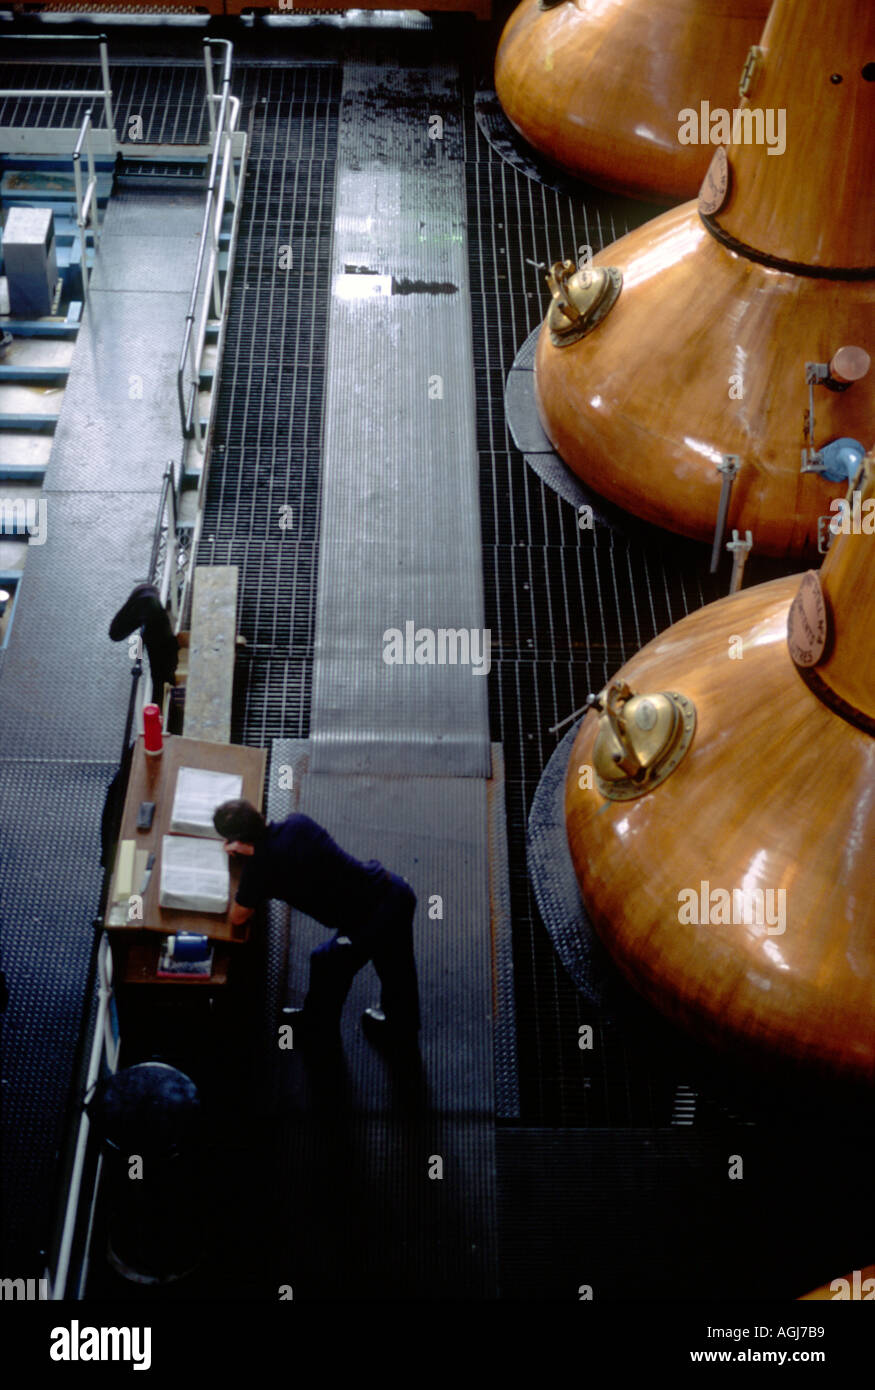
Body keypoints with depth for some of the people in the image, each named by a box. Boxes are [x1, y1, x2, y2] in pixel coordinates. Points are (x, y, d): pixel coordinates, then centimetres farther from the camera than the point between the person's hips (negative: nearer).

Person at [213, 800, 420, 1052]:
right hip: (398, 890, 7)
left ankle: (317, 1032, 49)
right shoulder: (298, 822, 3)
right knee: (396, 968, 30)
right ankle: (401, 1032, 56)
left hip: (369, 922, -7)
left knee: (329, 968, 23)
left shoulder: (259, 868, -12)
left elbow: (237, 919, 6)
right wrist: (244, 848, 16)